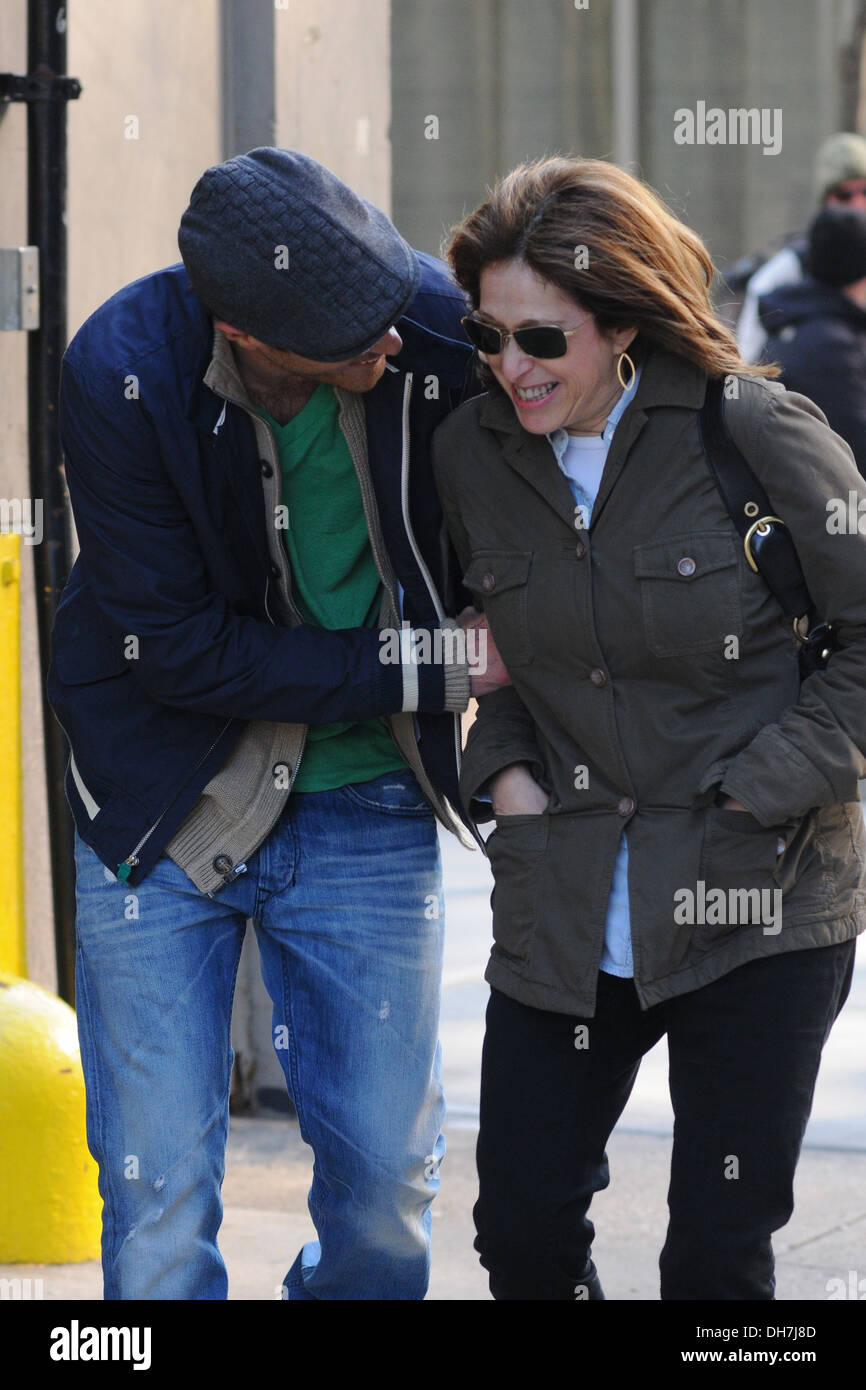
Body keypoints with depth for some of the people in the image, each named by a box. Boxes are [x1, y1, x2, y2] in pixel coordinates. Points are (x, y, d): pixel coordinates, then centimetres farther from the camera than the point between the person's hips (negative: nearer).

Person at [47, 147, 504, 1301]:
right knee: (159, 1185, 1)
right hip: (167, 807, -2)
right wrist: (422, 673, -17)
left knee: (388, 1175, 6)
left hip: (366, 806, 2)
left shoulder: (438, 326, -16)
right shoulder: (120, 373, -21)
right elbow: (177, 646, -17)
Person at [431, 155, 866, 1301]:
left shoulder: (757, 434, -12)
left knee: (718, 1260, -2)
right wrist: (501, 768, 2)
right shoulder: (470, 453, 2)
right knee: (522, 1233, 5)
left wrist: (758, 789, -12)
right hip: (563, 905, 4)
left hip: (759, 907, -4)